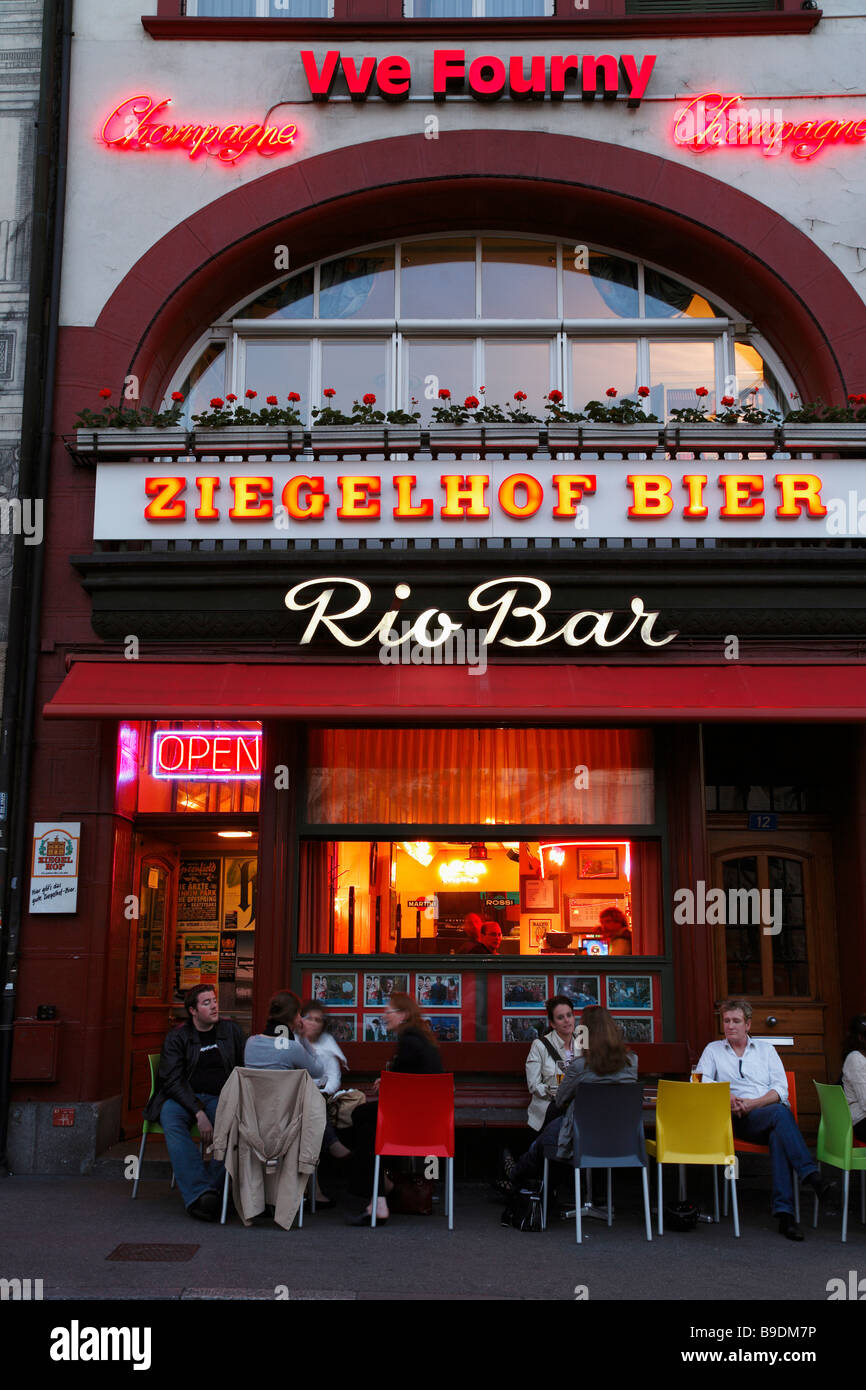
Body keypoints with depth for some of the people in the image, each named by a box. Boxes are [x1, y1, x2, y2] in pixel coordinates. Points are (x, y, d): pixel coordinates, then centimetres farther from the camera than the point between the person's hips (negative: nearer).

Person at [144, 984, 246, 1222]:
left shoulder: (230, 1030, 10)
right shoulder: (177, 1037, 2)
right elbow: (172, 1080, -9)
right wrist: (198, 1113, -22)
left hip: (219, 1098, 1)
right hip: (182, 1098, -1)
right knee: (171, 1121, -35)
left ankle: (213, 1191, -30)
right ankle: (199, 1191, -41)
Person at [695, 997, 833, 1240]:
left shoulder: (766, 1049, 20)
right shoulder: (713, 1050, 19)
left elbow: (781, 1090, 7)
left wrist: (753, 1103, -10)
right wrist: (728, 1097, -14)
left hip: (771, 1116, 1)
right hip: (737, 1120, -1)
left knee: (778, 1136, -36)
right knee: (780, 1113, -34)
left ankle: (784, 1211, -40)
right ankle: (811, 1175, -40)